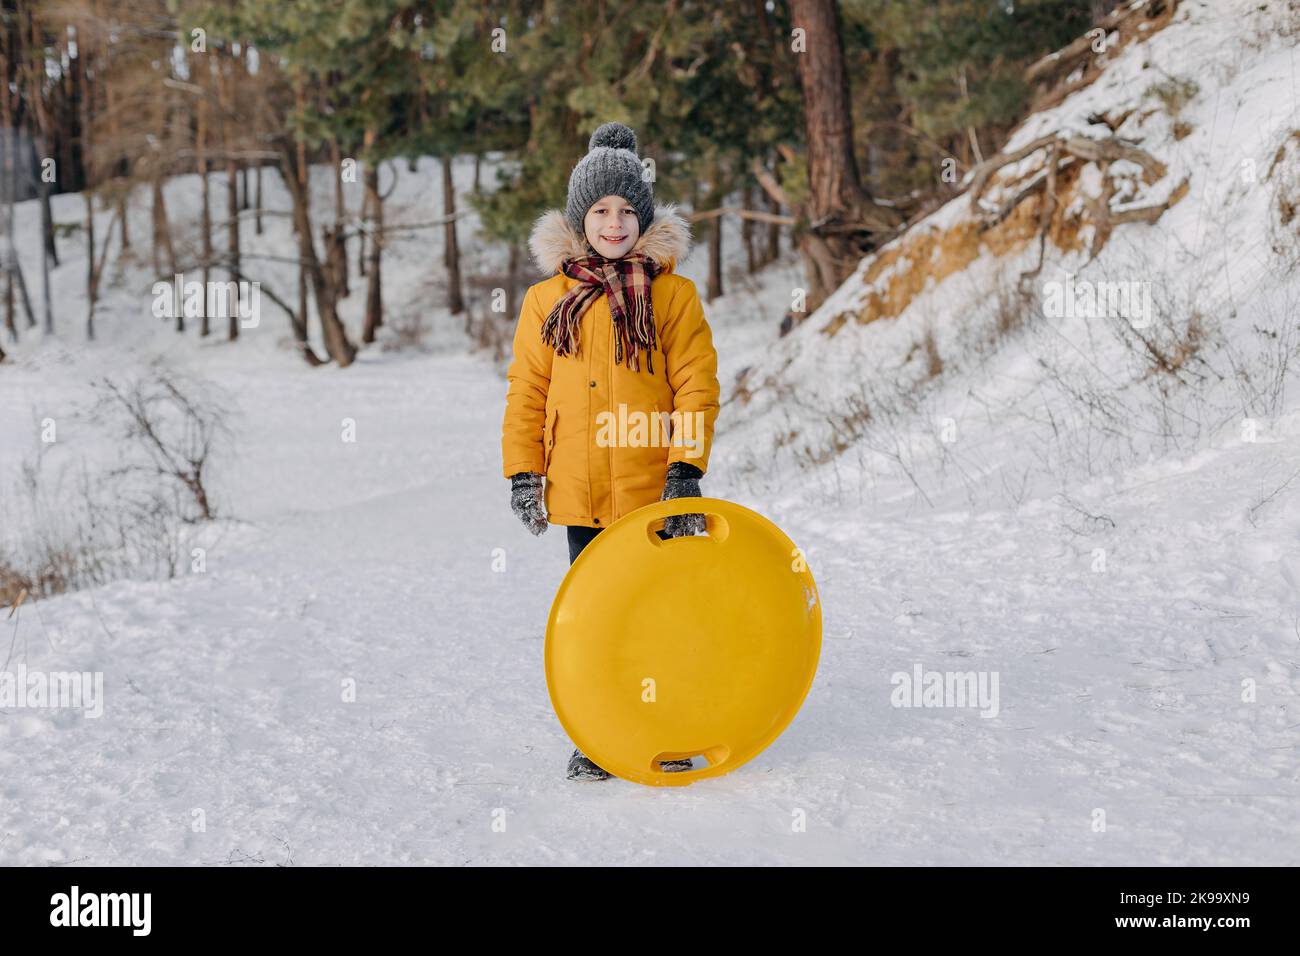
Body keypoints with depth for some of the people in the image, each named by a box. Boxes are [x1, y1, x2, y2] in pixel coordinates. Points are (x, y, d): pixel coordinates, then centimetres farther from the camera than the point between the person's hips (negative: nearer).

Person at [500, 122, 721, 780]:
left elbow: (697, 385, -3)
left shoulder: (674, 293, 0)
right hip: (579, 494, 2)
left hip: (655, 492, -2)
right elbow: (527, 392, 7)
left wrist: (686, 467, -12)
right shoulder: (547, 299, 5)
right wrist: (524, 473, 2)